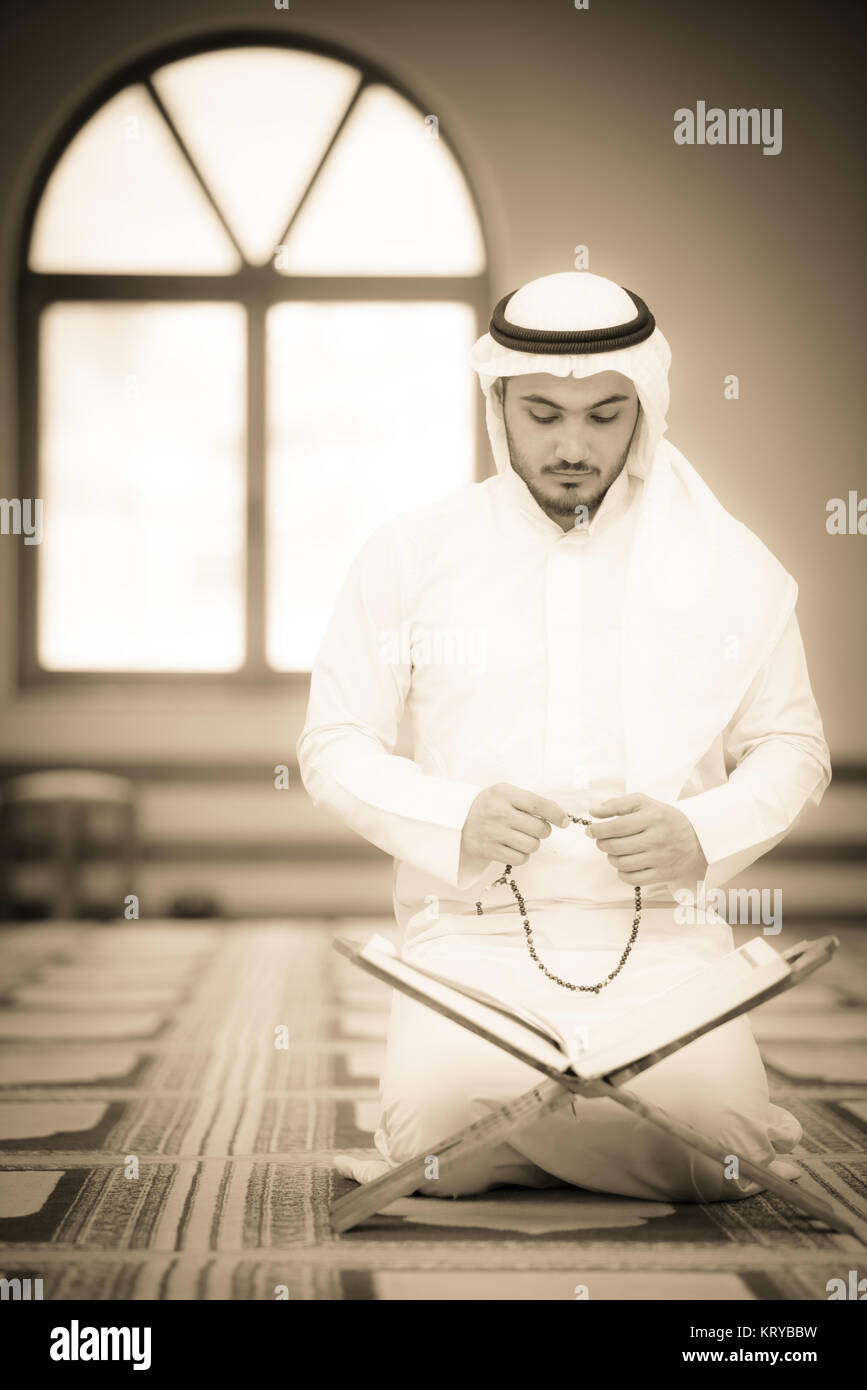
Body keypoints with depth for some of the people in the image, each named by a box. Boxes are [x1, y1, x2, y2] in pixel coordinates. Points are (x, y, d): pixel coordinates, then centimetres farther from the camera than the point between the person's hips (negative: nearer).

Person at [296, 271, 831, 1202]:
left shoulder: (732, 564, 6)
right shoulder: (407, 556, 3)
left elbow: (792, 747, 11)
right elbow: (334, 745, 5)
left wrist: (700, 833, -11)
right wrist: (457, 822, -15)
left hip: (661, 929, 1)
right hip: (474, 927, -1)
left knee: (717, 1155, -22)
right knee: (442, 1148, -26)